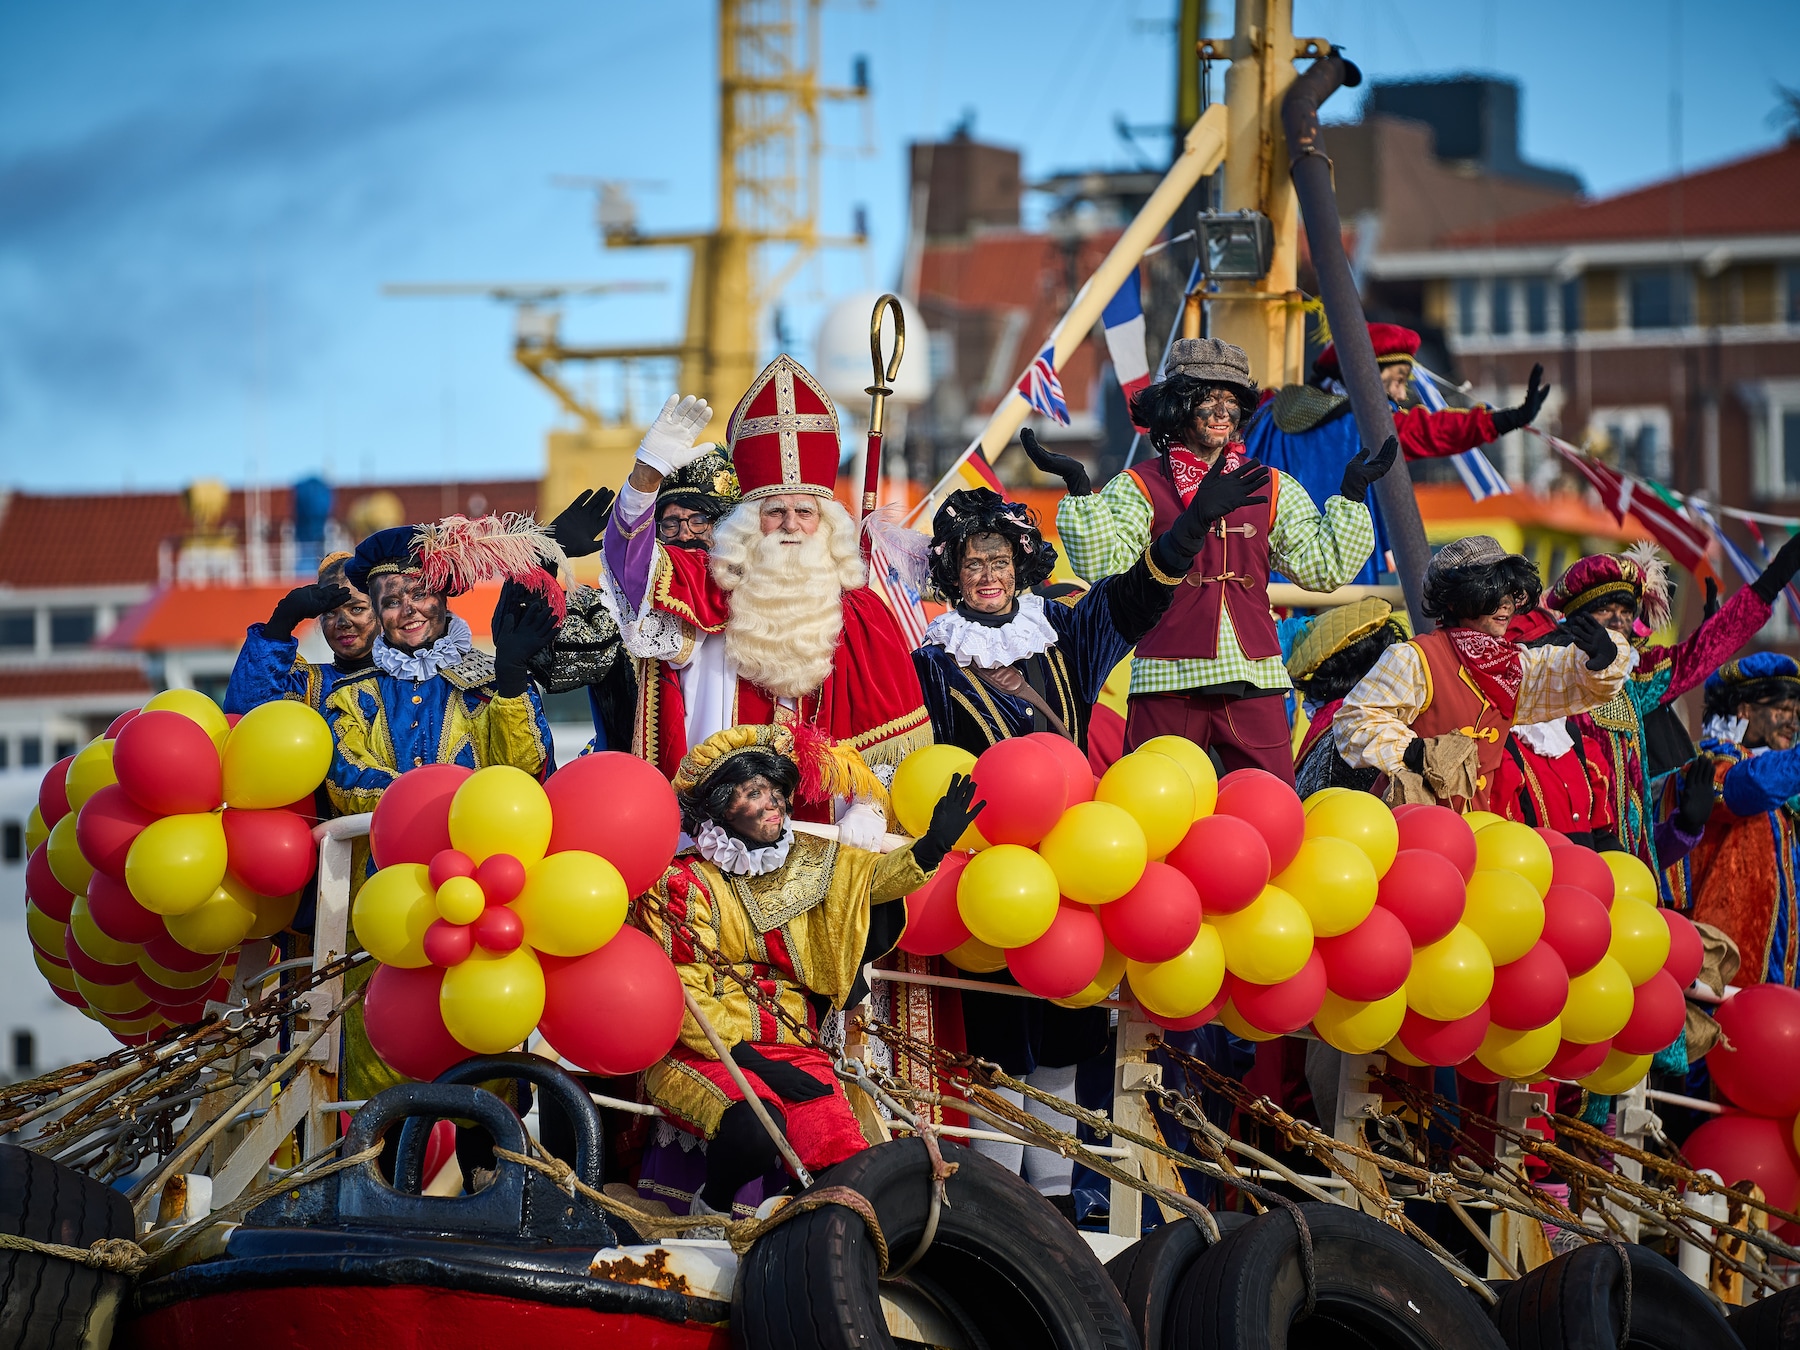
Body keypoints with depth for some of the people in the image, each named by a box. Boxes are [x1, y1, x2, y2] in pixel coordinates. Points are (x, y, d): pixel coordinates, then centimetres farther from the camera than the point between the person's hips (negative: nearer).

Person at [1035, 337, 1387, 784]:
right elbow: (1103, 564, -10)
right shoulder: (1139, 488, 4)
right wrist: (1079, 489, -18)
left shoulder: (1271, 488, 14)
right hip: (1168, 681, -2)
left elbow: (1323, 567, 10)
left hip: (1254, 680, 3)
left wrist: (1351, 495, 3)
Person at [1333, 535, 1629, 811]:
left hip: (1475, 819, 6)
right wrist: (1412, 752, -17)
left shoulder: (1517, 664, 14)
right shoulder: (1415, 659, -7)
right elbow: (1354, 720, -5)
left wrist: (1603, 653, -8)